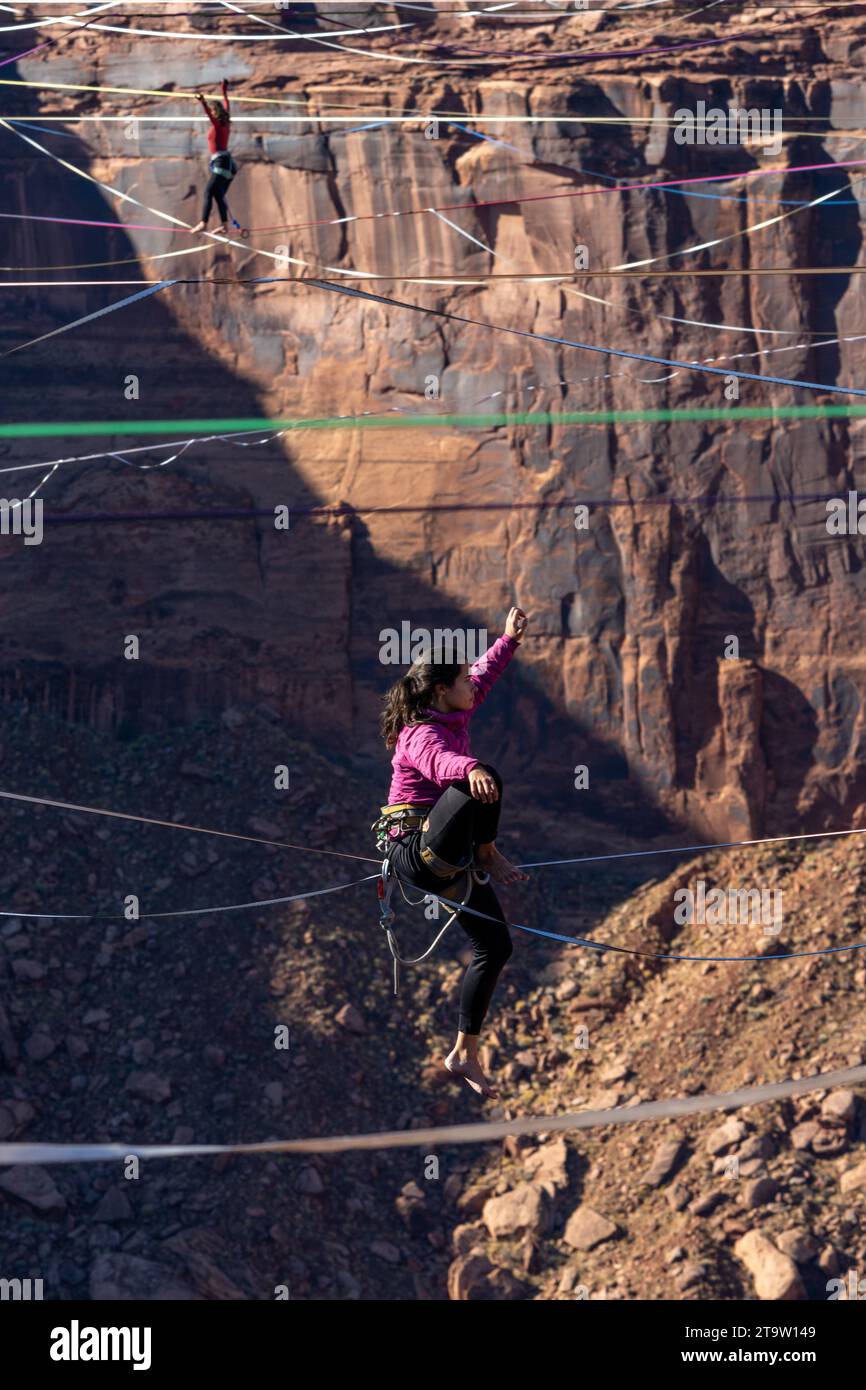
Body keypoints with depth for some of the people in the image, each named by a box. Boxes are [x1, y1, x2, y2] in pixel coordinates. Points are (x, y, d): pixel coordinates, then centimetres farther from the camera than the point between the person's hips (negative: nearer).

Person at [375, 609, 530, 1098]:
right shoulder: (421, 735, -17)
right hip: (419, 851, -10)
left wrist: (510, 640, 41)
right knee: (485, 783, -31)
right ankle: (488, 856, -6)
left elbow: (485, 675, 32)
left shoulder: (453, 718, 12)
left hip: (449, 861, 10)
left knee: (496, 946, 9)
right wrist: (470, 769, -63)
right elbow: (440, 761, -43)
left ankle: (466, 1053, 16)